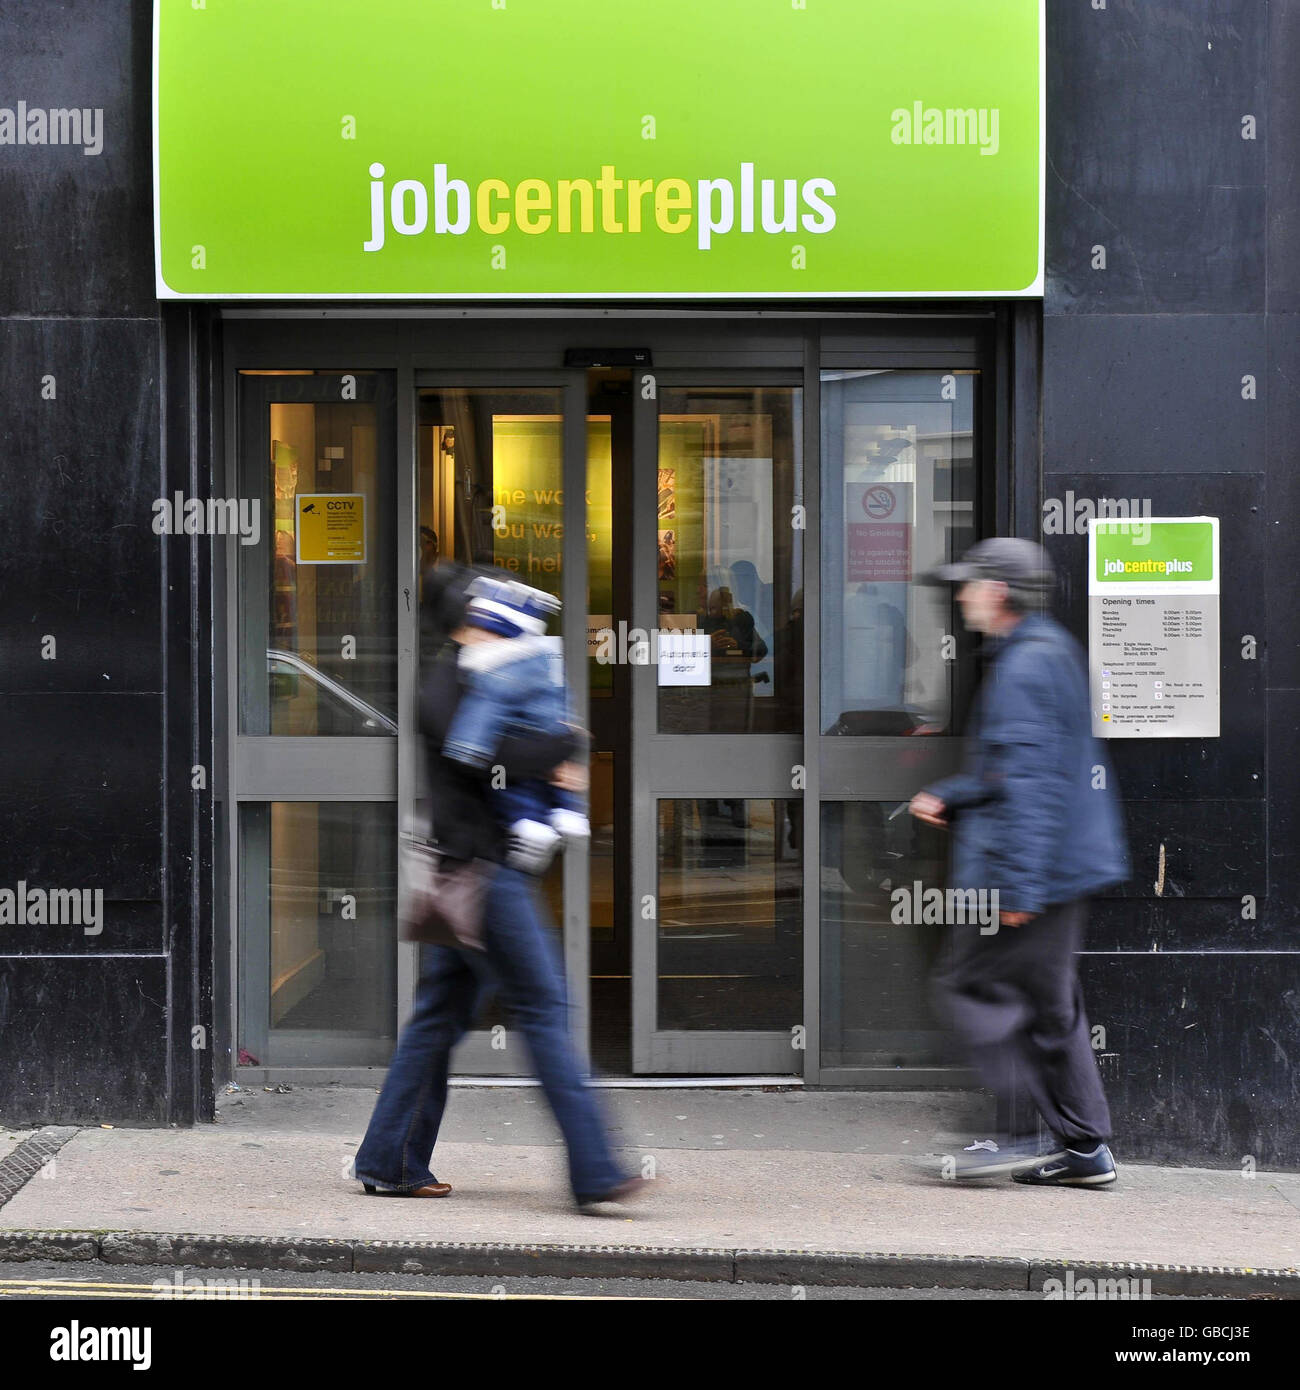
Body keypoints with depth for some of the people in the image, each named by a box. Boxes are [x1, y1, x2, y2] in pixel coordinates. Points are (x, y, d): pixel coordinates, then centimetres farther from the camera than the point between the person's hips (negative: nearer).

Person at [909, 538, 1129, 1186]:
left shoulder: (1025, 666, -17)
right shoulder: (1051, 651, 16)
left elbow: (1029, 779, -23)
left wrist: (1016, 883, -24)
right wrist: (948, 796, 20)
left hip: (1034, 864, -10)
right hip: (1064, 863, 10)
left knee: (970, 987, -3)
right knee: (1047, 998, 13)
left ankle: (1015, 1134, -1)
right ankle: (1085, 1147, 16)